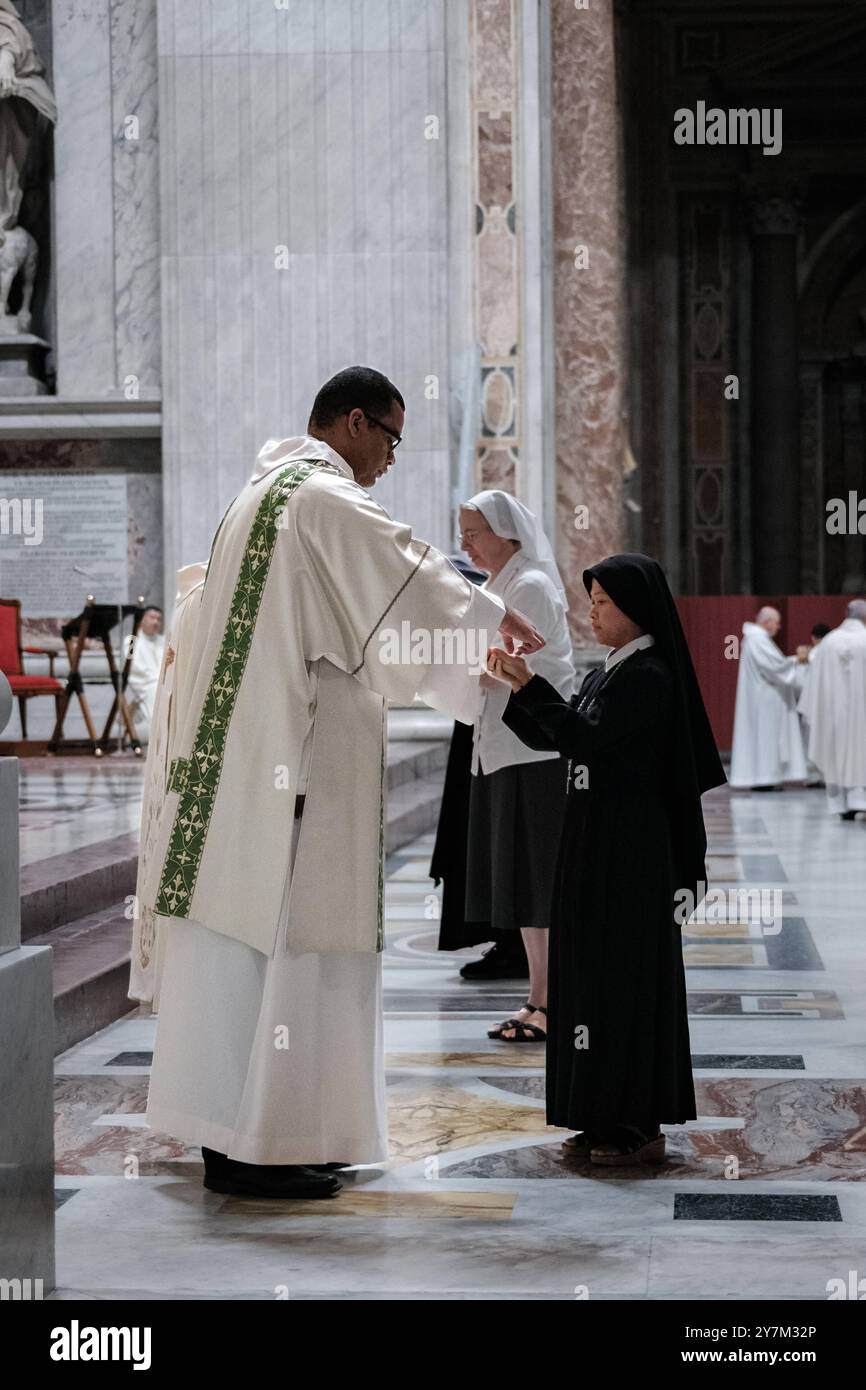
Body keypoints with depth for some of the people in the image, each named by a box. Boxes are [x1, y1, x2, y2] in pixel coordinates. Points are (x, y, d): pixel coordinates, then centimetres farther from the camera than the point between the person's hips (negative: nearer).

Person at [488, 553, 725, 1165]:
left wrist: (529, 683, -19)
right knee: (592, 970, 10)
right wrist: (510, 688, 3)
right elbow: (552, 737, 15)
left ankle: (641, 1125, 2)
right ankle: (605, 1117, 17)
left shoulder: (650, 677, -13)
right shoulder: (608, 674, 15)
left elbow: (585, 738, -21)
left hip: (630, 844, -9)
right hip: (592, 837, 9)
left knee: (627, 970, -5)